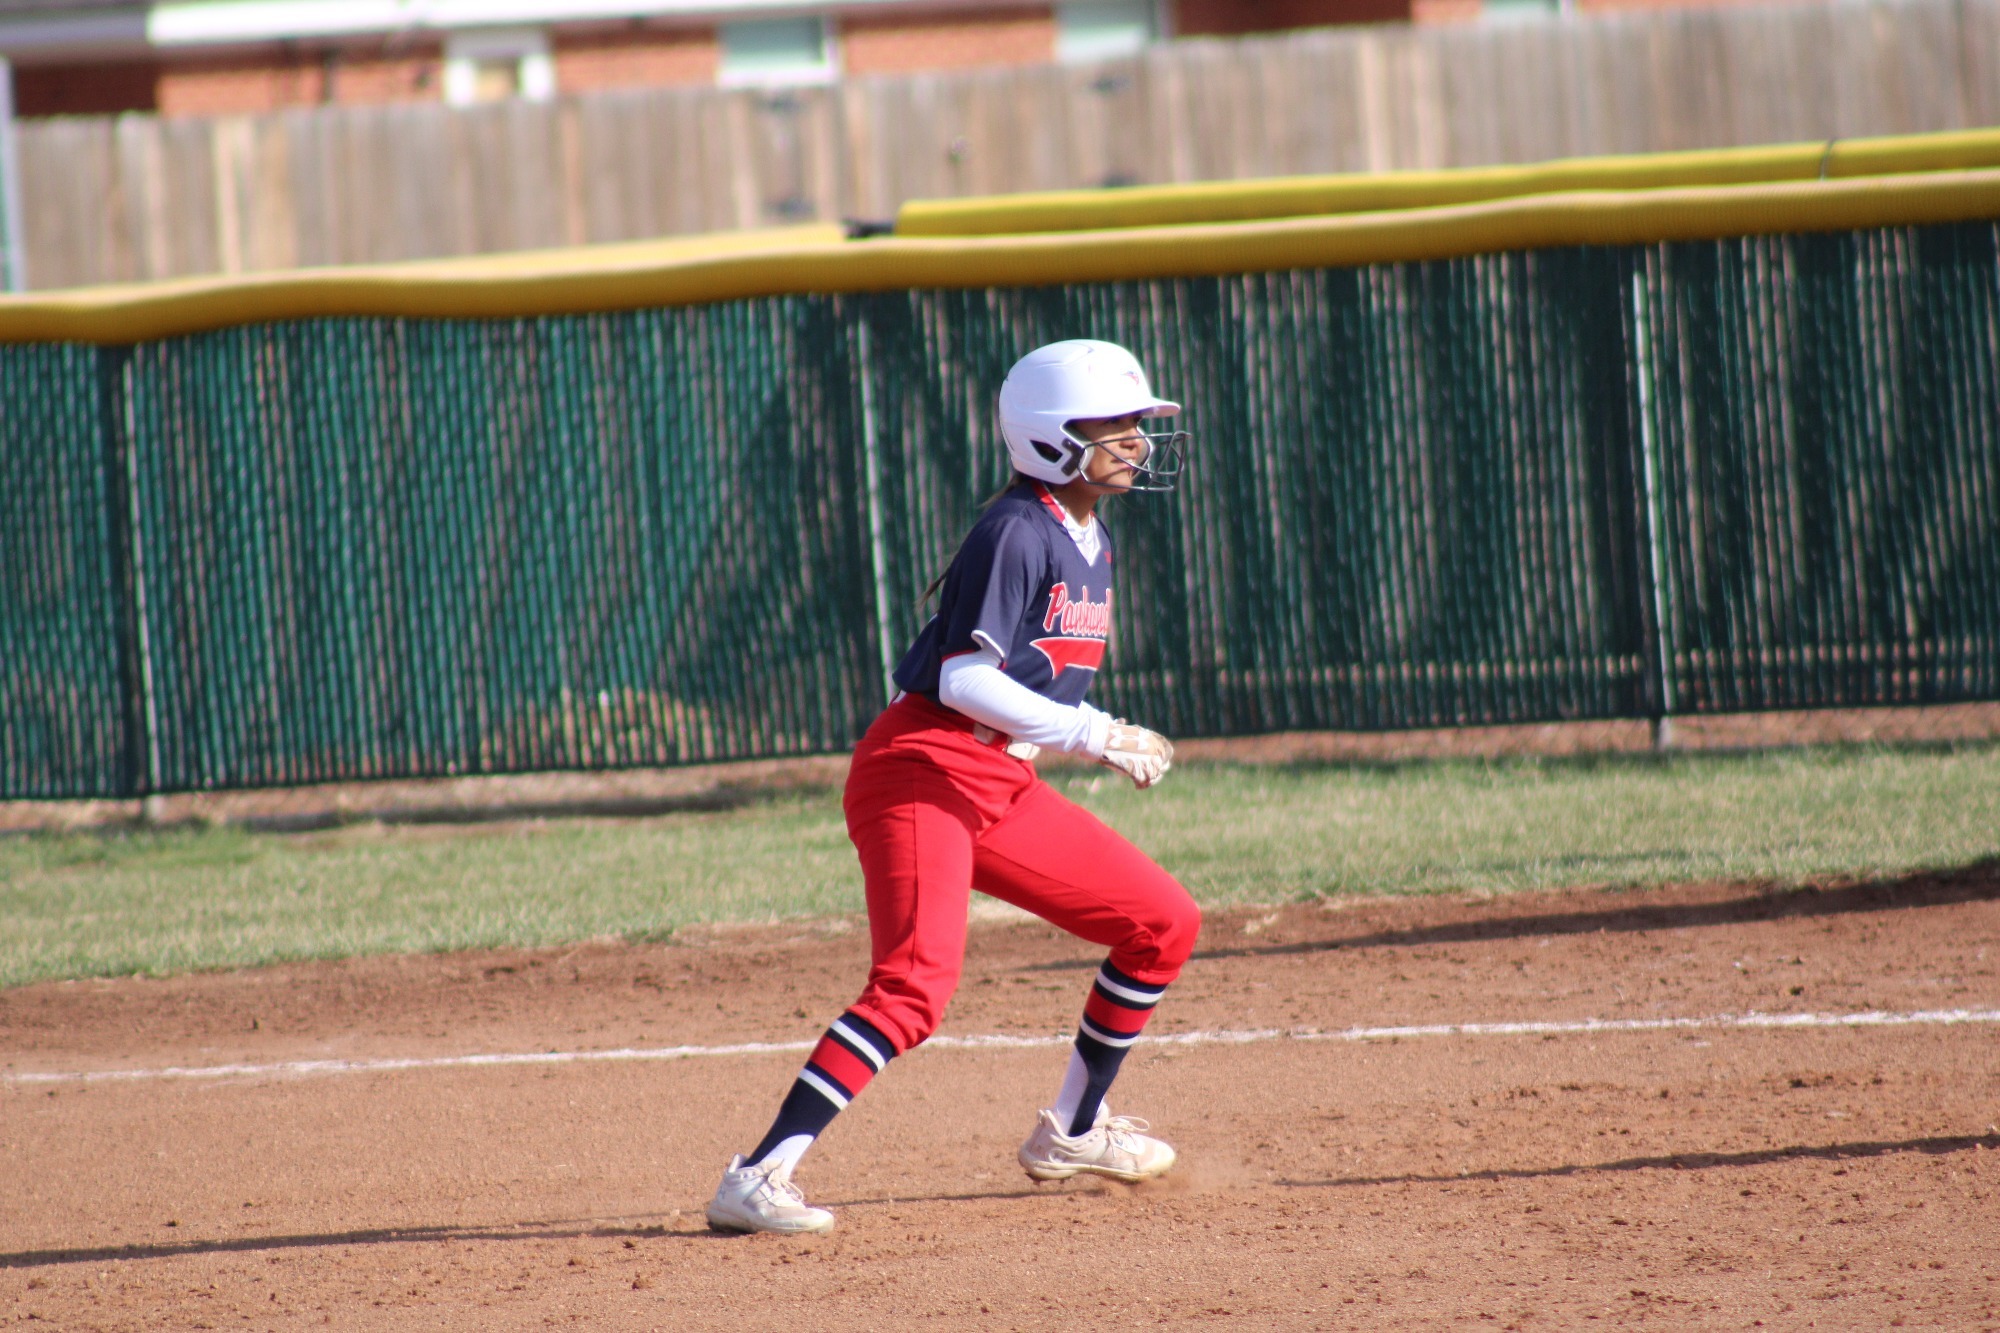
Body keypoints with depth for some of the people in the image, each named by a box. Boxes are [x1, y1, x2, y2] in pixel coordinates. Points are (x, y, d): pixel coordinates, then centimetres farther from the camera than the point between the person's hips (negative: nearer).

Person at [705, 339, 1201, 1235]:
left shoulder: (1089, 541, 15)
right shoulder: (1017, 533, -14)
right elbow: (965, 681, -21)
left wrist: (1102, 737, 8)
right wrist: (1096, 737, -18)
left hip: (1004, 789, 10)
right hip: (923, 774, -10)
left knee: (1163, 926, 12)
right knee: (917, 983, -27)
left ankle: (1072, 1132, 28)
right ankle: (757, 1181, -31)